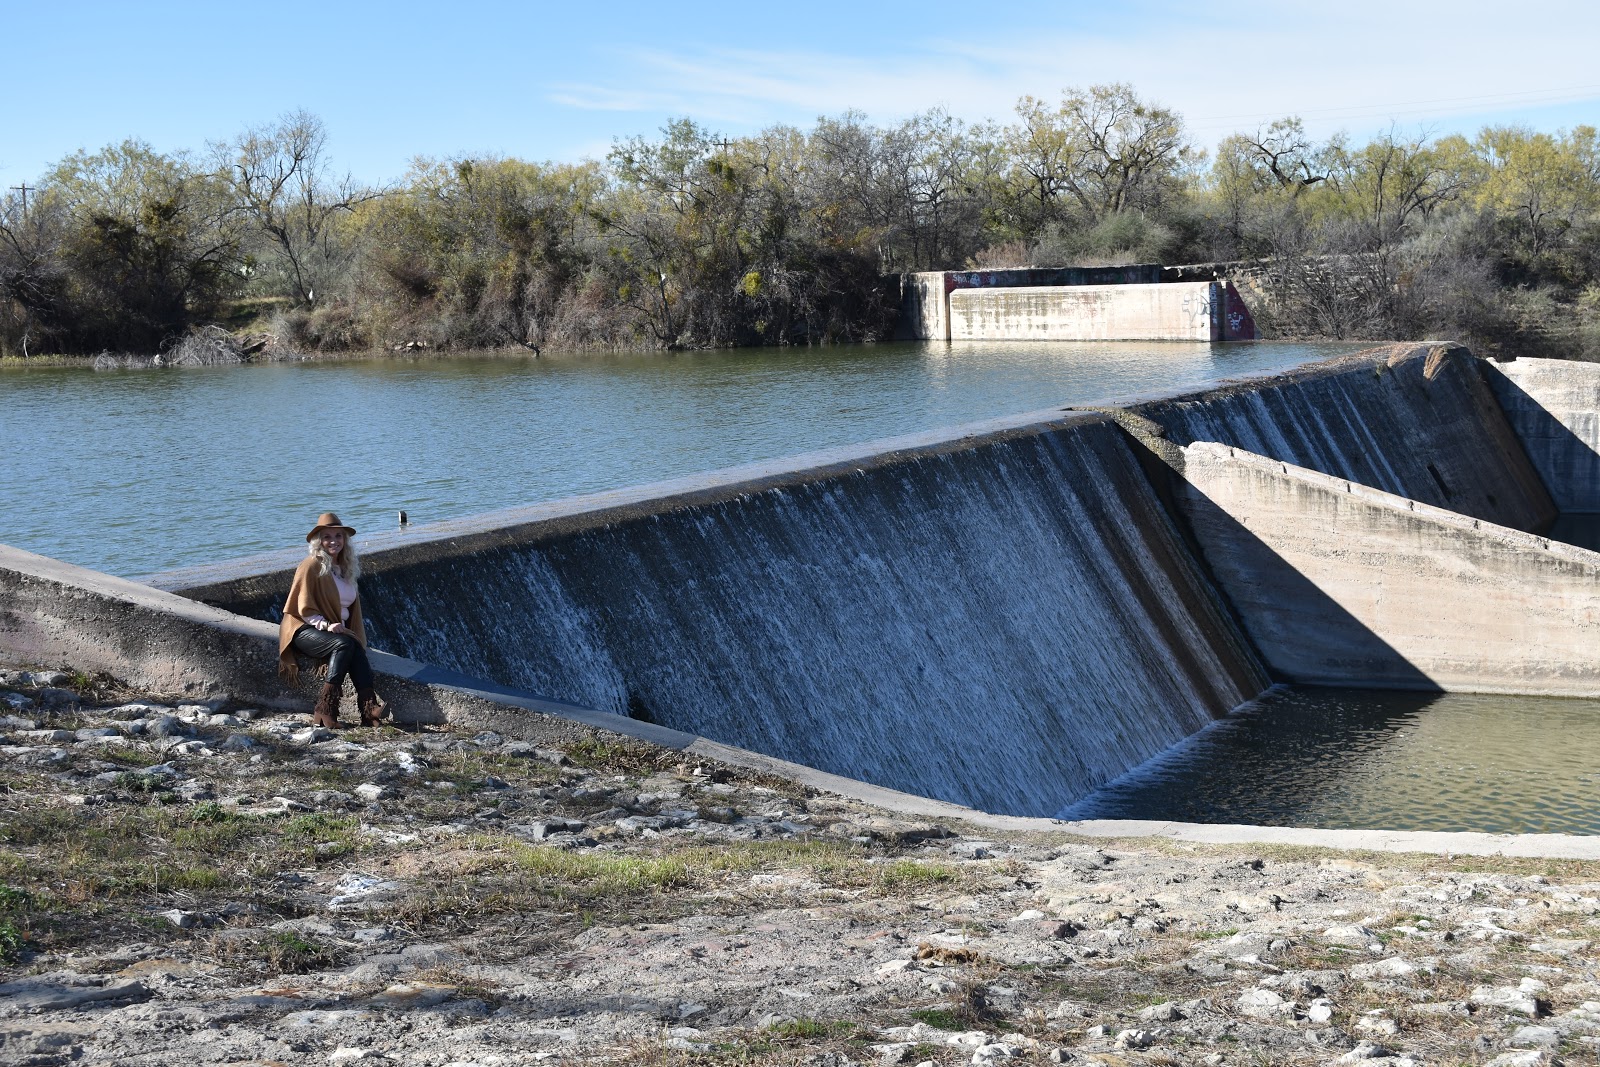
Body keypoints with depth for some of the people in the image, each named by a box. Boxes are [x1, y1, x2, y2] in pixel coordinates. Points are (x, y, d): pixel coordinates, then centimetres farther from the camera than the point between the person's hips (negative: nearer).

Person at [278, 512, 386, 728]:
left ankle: (369, 711, -43)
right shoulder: (311, 566, -5)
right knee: (344, 644, -35)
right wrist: (327, 625, -23)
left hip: (335, 630, 6)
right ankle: (325, 708, -39)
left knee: (357, 650, -28)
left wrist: (355, 636, 6)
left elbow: (352, 606, 22)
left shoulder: (345, 568, 18)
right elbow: (304, 609, -9)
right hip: (304, 630, -6)